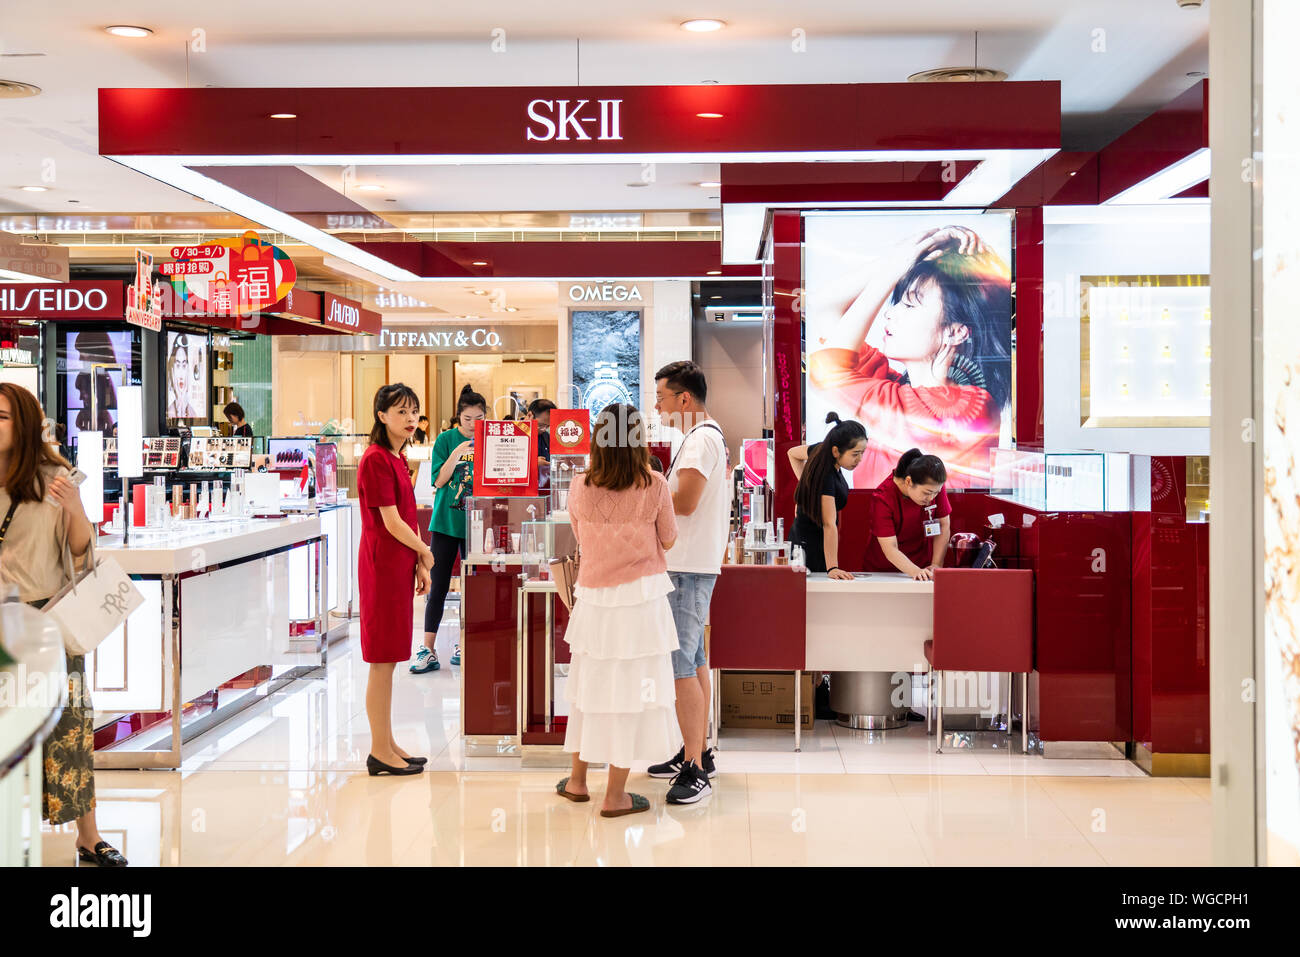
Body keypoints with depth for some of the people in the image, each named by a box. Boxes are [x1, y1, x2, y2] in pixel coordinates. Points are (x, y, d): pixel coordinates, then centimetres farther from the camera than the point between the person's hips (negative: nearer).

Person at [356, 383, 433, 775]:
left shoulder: (396, 459, 15)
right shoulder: (376, 459, -15)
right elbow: (391, 523, -16)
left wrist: (420, 566, 9)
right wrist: (425, 553, -3)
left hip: (399, 565, 9)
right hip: (383, 566, -9)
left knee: (388, 661, 14)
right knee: (382, 661, -3)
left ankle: (387, 745, 21)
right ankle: (379, 752, 5)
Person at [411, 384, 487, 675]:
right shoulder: (446, 439, -1)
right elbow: (438, 480, -5)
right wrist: (456, 455, -19)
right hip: (446, 521, -2)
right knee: (438, 586, -2)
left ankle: (464, 646, 18)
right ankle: (428, 651, 0)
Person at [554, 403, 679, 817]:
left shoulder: (580, 487, -4)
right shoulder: (654, 486, -12)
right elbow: (668, 539, 1)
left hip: (593, 597, 3)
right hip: (641, 597, -3)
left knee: (588, 684, 17)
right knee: (630, 689, 5)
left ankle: (577, 779, 30)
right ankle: (615, 796, 11)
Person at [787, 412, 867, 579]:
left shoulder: (821, 450, -7)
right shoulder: (826, 476, -31)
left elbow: (793, 453, 15)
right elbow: (829, 525, -34)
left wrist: (806, 483, 9)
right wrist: (832, 568, -36)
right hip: (810, 546, -9)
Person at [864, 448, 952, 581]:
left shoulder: (934, 486, -9)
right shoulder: (883, 498, -21)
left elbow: (944, 526, -1)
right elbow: (890, 549, -23)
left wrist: (936, 565, -11)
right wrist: (916, 572, -37)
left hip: (923, 568, 0)